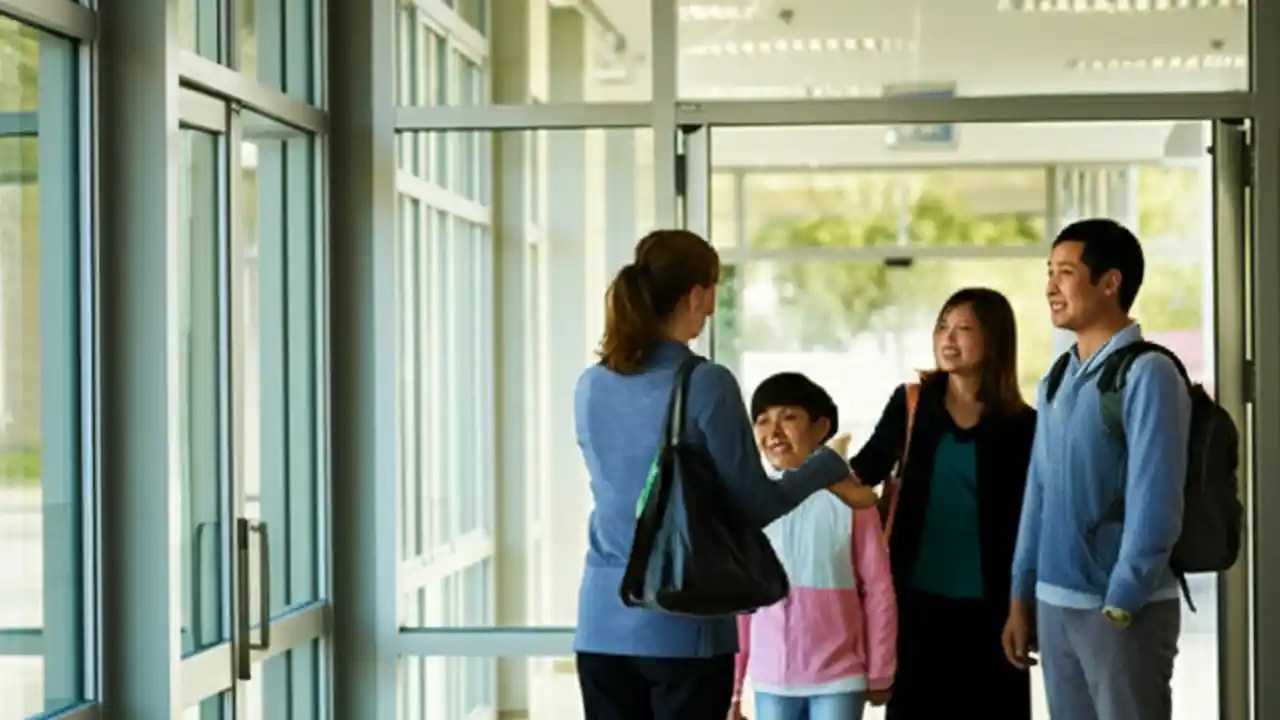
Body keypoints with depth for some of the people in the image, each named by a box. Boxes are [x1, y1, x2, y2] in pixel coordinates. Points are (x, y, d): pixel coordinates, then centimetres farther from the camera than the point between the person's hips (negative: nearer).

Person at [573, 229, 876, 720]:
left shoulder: (591, 386, 5)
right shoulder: (707, 384, -12)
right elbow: (755, 506, -7)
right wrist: (828, 465, 8)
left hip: (603, 624, 5)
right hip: (683, 626, -5)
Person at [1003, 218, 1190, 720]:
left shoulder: (1147, 374, -12)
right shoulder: (1057, 381, 12)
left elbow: (1155, 506, -16)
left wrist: (1119, 605, -17)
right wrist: (1021, 597, 13)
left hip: (1125, 609, -7)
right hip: (1056, 605, 7)